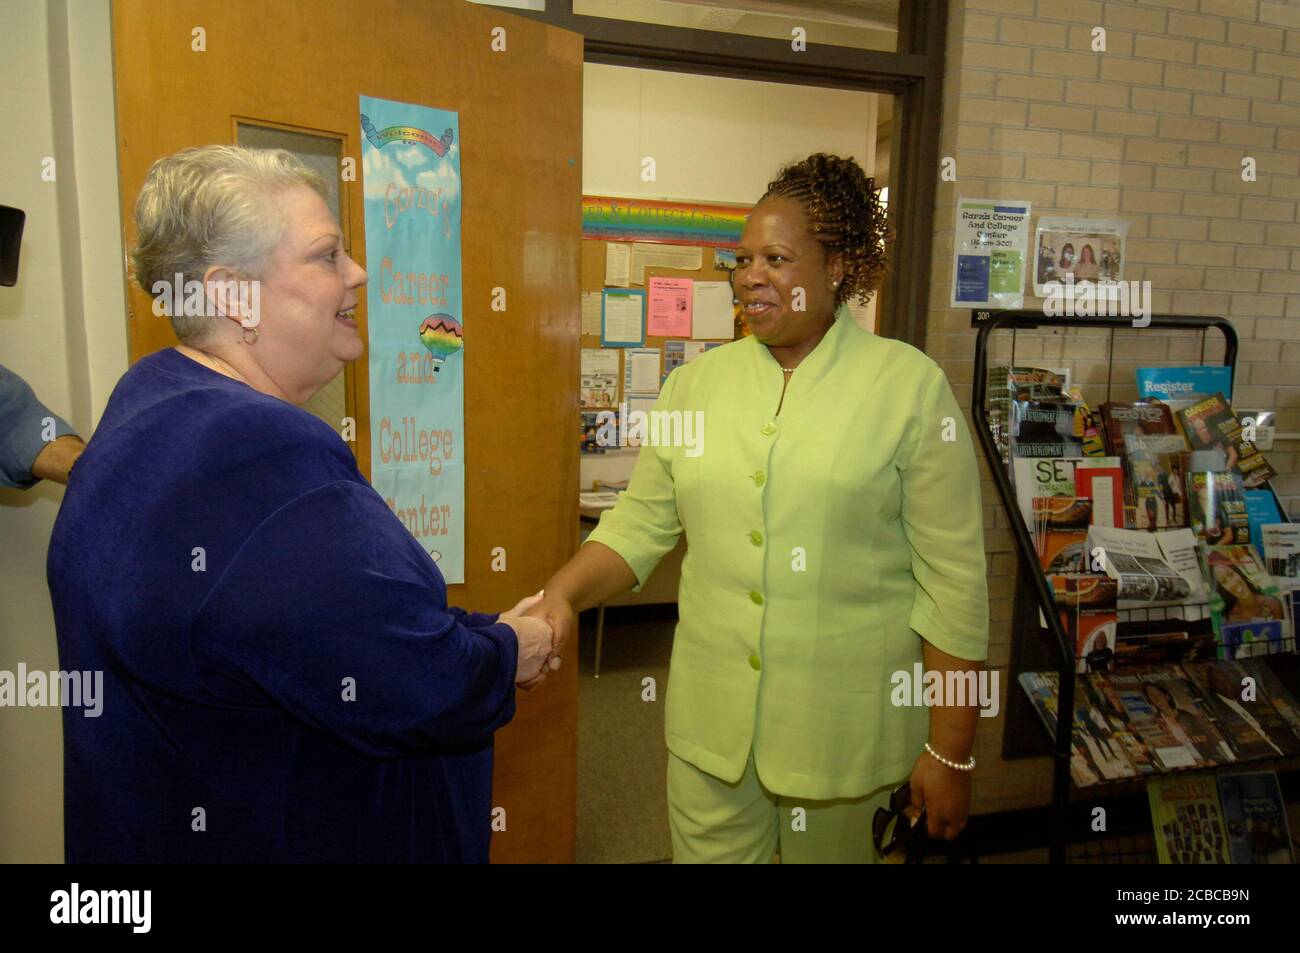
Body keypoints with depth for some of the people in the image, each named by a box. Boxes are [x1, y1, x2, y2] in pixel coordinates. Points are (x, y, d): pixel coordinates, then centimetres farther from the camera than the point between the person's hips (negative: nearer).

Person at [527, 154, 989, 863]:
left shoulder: (910, 386, -8)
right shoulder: (696, 383, 3)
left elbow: (953, 582, -8)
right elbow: (638, 524, 4)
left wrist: (950, 750, -6)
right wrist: (562, 594, -14)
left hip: (842, 723, -2)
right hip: (709, 721, 3)